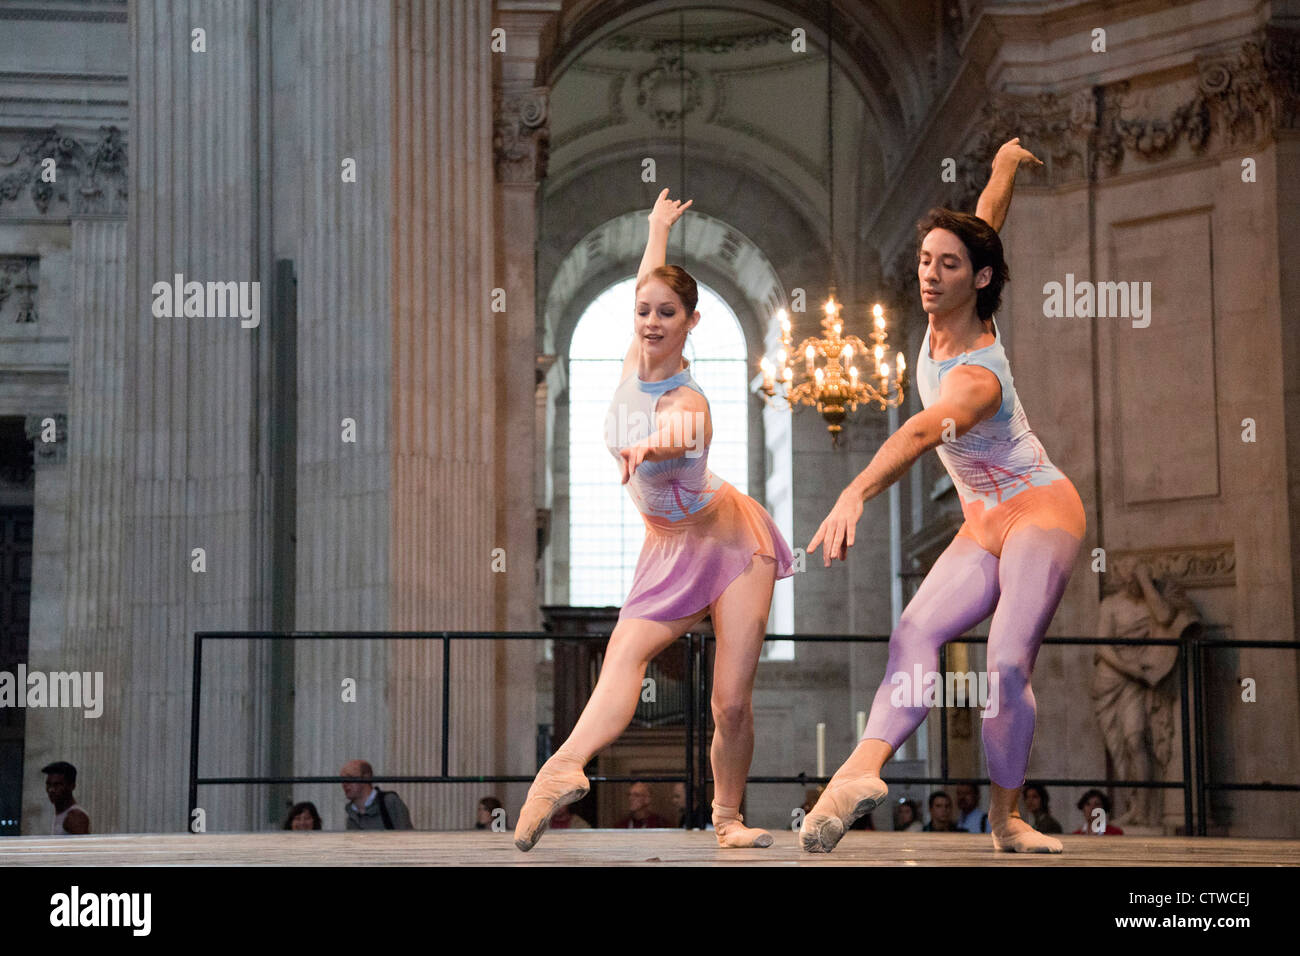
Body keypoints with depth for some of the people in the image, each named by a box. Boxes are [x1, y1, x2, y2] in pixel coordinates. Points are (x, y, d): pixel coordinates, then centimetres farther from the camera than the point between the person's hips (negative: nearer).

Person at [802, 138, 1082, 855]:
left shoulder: (976, 376, -25)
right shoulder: (949, 318, 0)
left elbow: (922, 433, -46)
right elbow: (985, 227, 18)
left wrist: (856, 493, -63)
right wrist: (1003, 167, 37)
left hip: (1041, 511, -8)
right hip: (981, 527, 8)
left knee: (1008, 663, -25)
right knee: (916, 631, -19)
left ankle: (1006, 816, -9)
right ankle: (865, 766, -41)